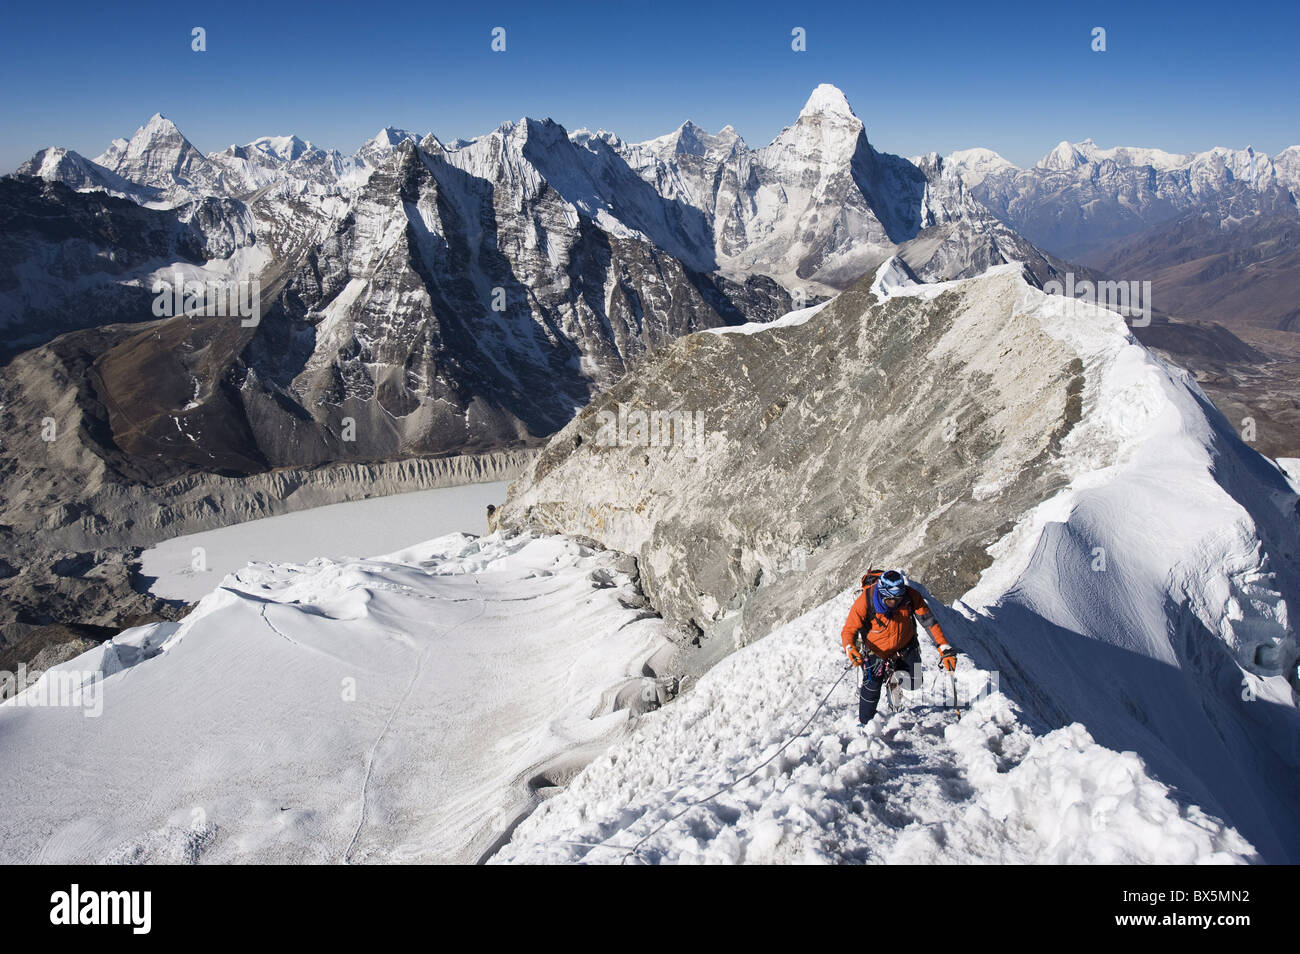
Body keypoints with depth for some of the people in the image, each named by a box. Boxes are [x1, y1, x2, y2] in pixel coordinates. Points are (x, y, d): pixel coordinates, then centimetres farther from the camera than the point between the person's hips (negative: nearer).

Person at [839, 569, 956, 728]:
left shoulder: (911, 596, -25)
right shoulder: (865, 601, -32)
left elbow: (929, 621, -18)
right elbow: (849, 630, -24)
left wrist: (945, 649, -26)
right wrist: (850, 648, -46)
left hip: (906, 647, 3)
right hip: (877, 651, -3)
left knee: (914, 684, 3)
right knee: (872, 686, -11)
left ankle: (893, 672, 37)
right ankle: (864, 722, 16)